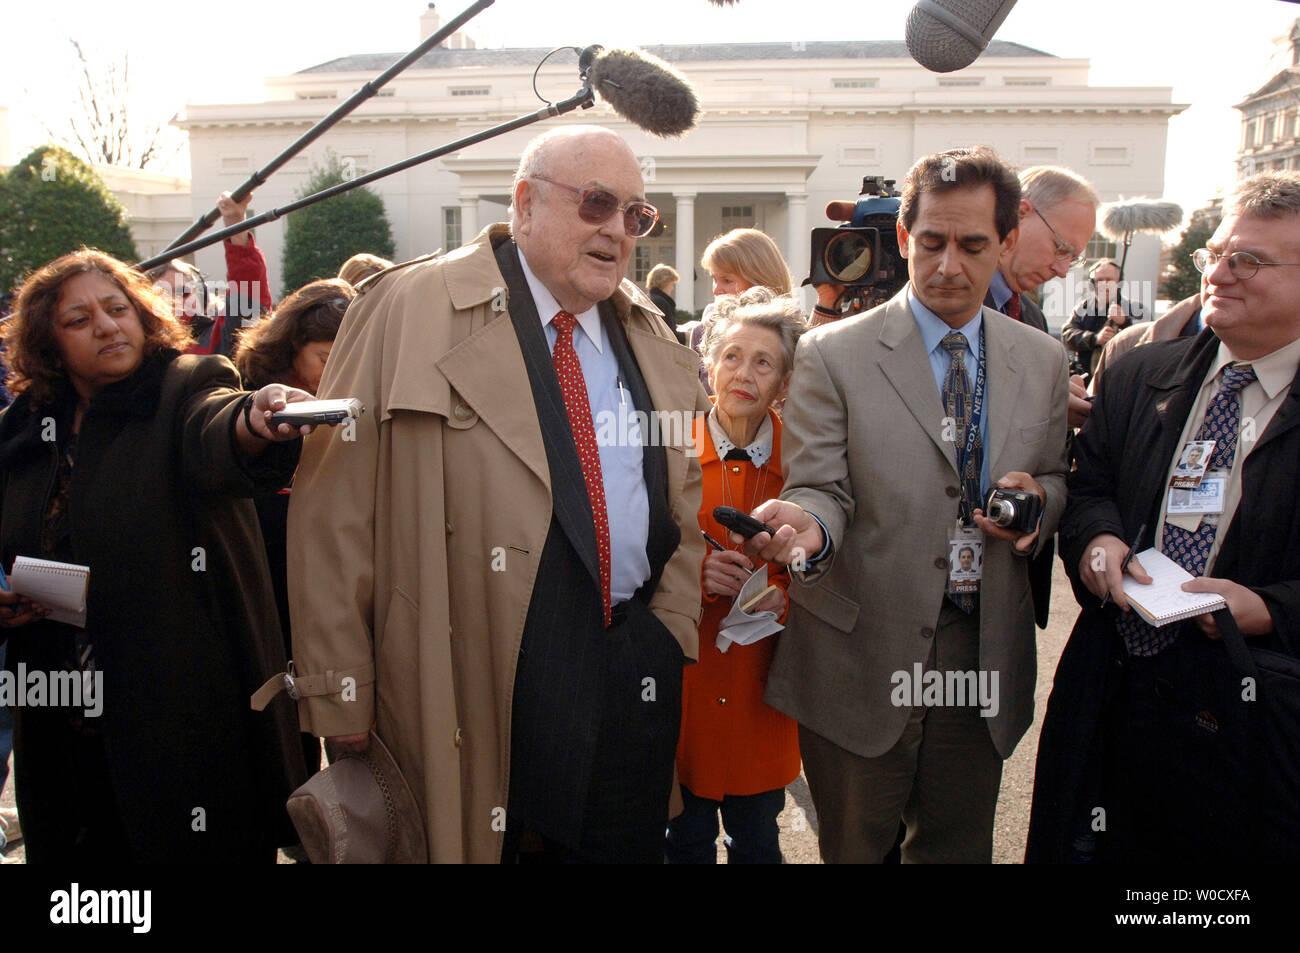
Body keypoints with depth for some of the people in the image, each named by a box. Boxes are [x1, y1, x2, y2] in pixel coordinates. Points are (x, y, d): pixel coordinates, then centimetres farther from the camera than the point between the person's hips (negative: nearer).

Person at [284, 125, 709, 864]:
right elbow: (337, 514, -9)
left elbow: (687, 503, 18)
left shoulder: (655, 343, 12)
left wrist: (672, 630, 6)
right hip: (472, 682, -5)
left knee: (627, 845, 15)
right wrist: (340, 693, -10)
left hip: (636, 681, 5)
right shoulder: (409, 311, -7)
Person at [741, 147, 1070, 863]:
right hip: (862, 659, -3)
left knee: (958, 847, 21)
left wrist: (1038, 499, -10)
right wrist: (807, 523, -33)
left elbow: (1056, 478, 14)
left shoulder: (1042, 360, 6)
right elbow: (822, 487, -10)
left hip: (985, 657, 4)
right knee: (854, 847, 15)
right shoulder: (830, 354, -7)